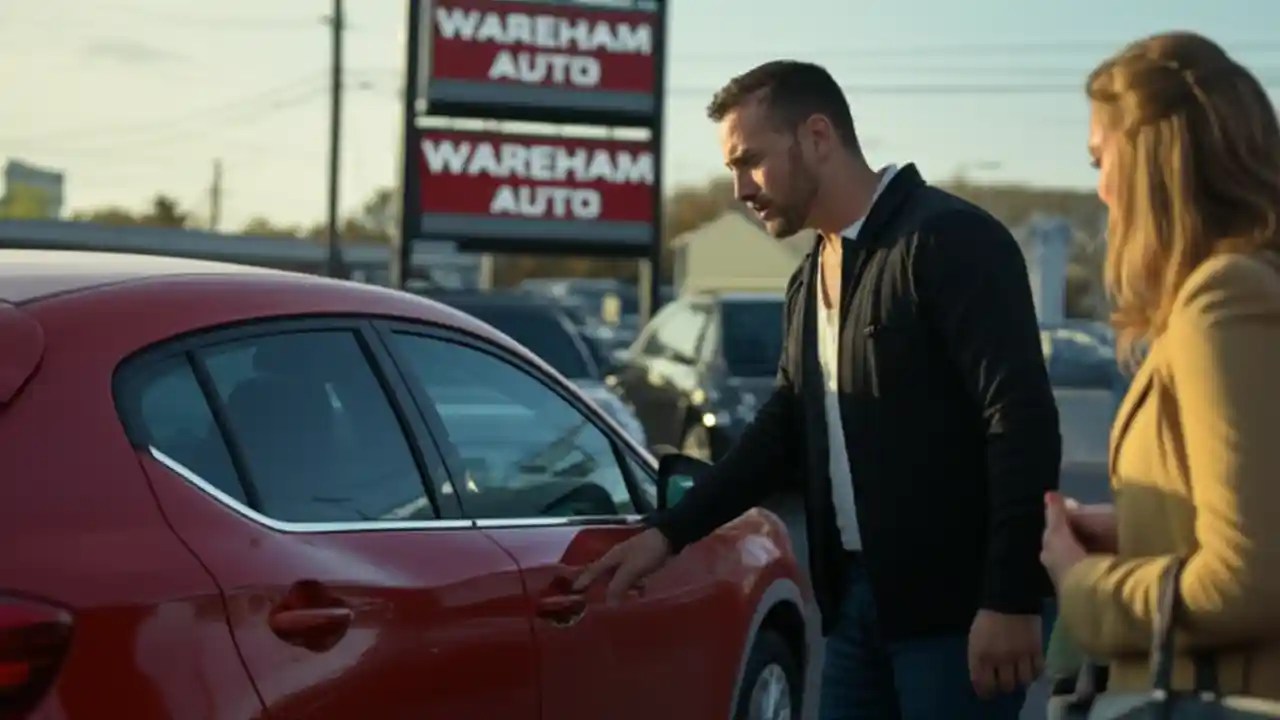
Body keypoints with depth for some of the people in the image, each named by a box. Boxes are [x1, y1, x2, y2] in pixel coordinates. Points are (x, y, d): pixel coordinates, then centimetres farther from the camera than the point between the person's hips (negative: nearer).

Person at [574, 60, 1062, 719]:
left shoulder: (951, 240, -11)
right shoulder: (809, 281, 15)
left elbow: (1023, 420, -17)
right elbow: (784, 430, 20)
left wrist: (1011, 598, -21)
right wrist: (668, 533, 11)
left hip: (952, 604, -8)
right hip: (858, 596, 8)